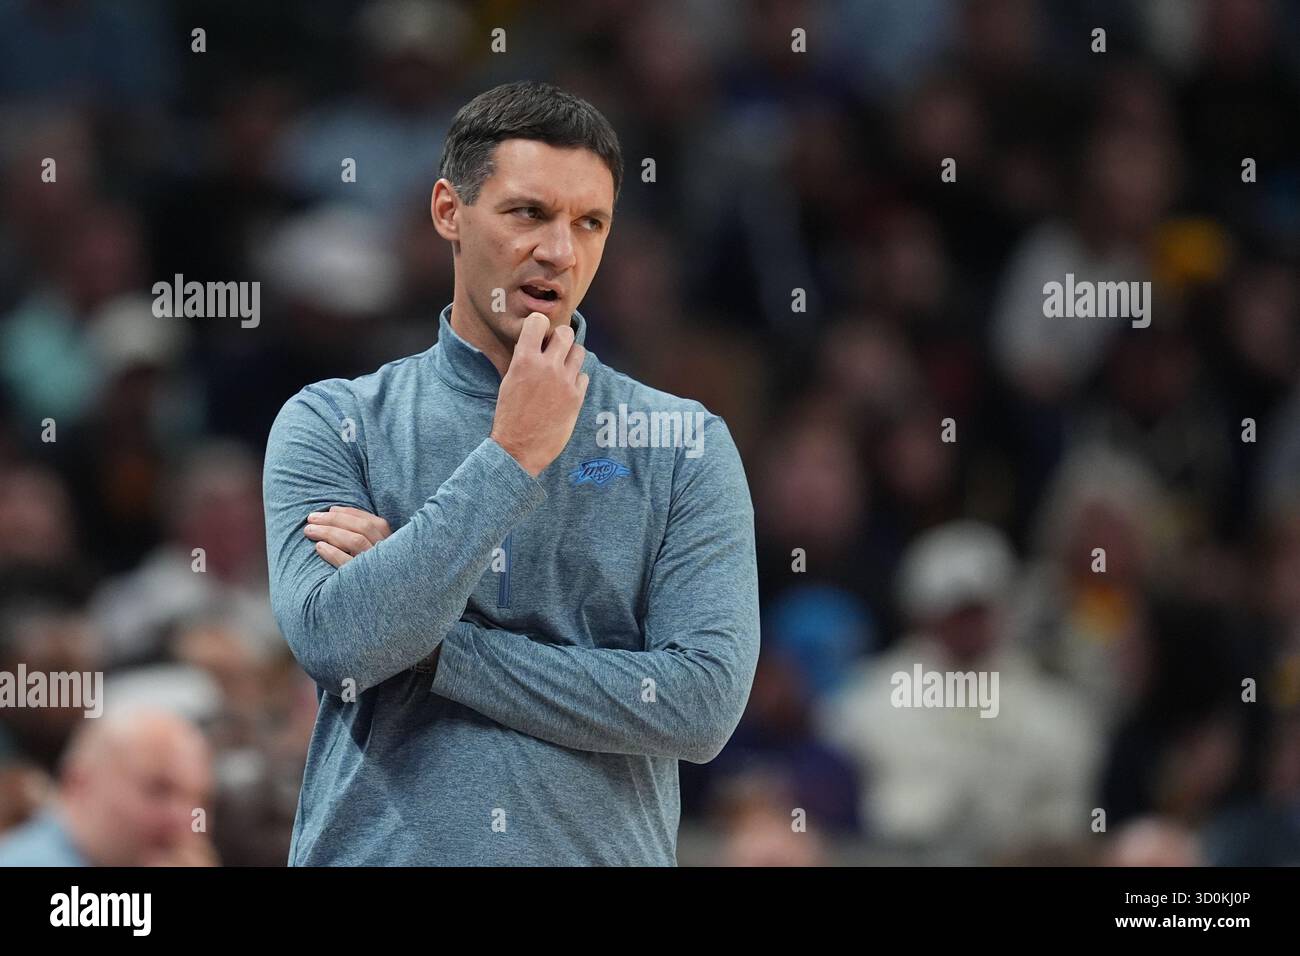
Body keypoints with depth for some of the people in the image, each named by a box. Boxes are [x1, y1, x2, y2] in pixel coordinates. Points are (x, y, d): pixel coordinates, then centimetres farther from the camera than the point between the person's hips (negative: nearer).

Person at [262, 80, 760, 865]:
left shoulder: (685, 446, -1)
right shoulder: (331, 425, -1)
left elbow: (705, 704, -13)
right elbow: (337, 644, -16)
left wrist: (434, 647, -14)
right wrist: (512, 457, -16)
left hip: (605, 846, 0)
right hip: (376, 845, 0)